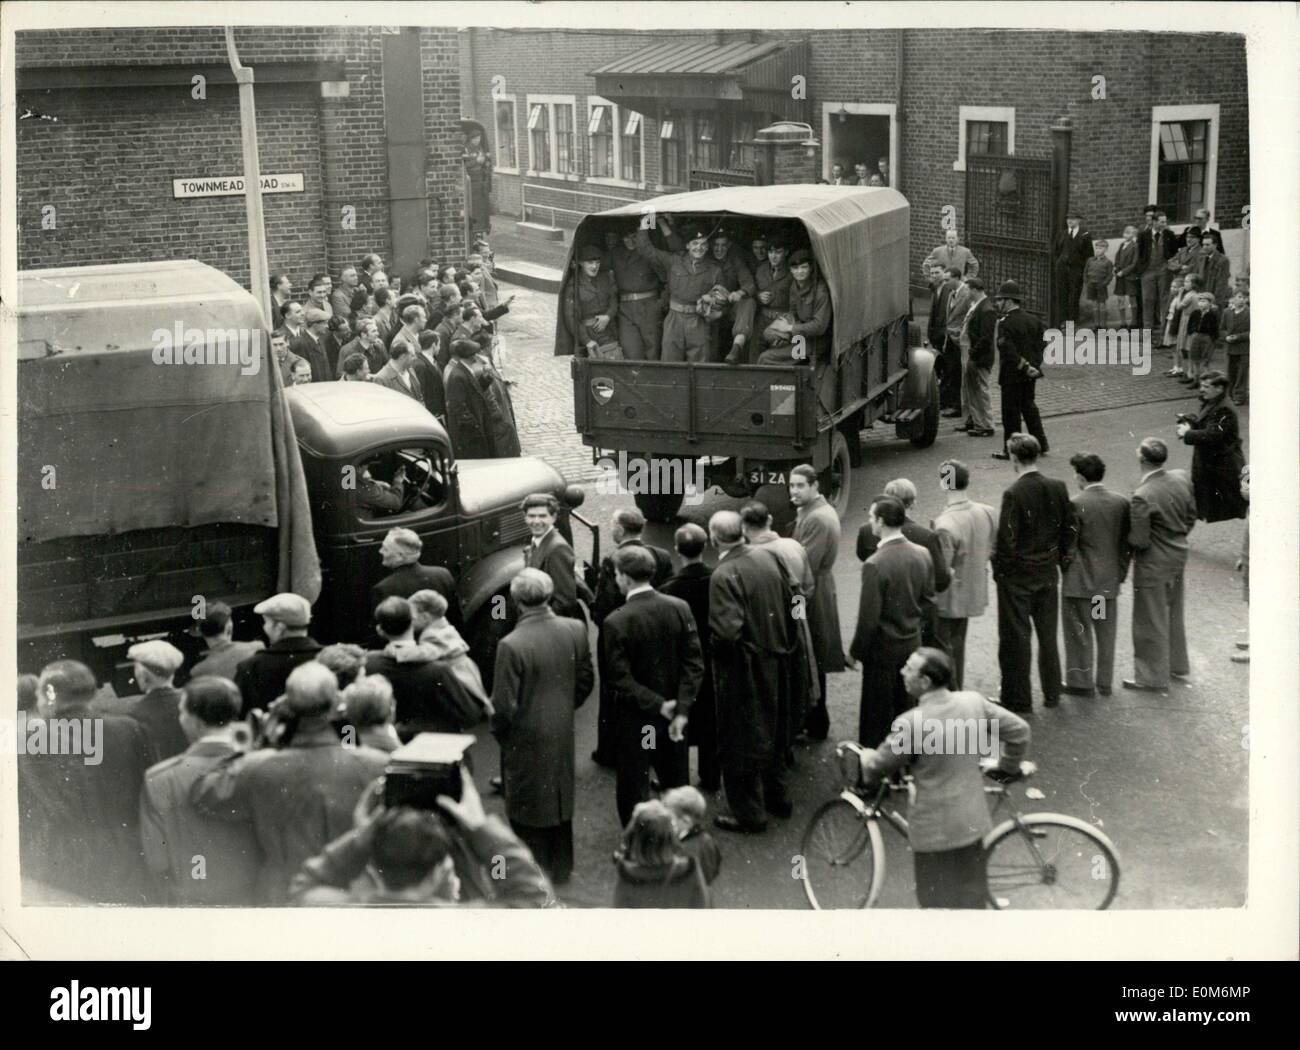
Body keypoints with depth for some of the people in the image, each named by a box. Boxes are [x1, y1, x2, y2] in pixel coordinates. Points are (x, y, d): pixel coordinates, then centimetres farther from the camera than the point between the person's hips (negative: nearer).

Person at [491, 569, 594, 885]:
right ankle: (561, 867, 36)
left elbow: (504, 705, -20)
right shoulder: (574, 630, -10)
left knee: (528, 804, 12)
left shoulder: (511, 645, -26)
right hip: (563, 732, 5)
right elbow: (585, 680, 2)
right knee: (560, 797, 22)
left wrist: (499, 731, 0)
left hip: (527, 740, -5)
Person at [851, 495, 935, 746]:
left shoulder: (875, 564, -25)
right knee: (906, 709, 19)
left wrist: (856, 651, -7)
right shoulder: (923, 554, -5)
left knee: (877, 715, 7)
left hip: (883, 649, -6)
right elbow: (928, 598, 6)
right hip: (913, 643, 6)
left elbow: (868, 617, -21)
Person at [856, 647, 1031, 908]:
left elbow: (878, 767, -10)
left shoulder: (910, 724, -24)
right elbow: (1019, 730, 3)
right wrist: (1008, 766, 19)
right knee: (972, 896, 22)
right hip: (973, 821, 6)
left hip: (935, 828, -6)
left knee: (939, 902, 10)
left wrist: (863, 758, 13)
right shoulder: (974, 702, -8)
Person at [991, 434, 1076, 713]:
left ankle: (1019, 698, 12)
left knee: (1016, 637, 6)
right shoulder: (1058, 488, -4)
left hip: (1017, 575, -5)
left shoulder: (1013, 494, -21)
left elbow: (1006, 540, -20)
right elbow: (1071, 528, 3)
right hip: (1048, 572, 5)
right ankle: (1052, 693, 26)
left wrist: (998, 569, -6)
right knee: (1048, 634, 18)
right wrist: (1063, 560, 14)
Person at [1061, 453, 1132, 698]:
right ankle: (1104, 682, 21)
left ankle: (1081, 682, 12)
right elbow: (1127, 543, 4)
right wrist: (1120, 572, 12)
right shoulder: (1121, 502, 0)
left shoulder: (1075, 505, -17)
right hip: (1110, 581, 5)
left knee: (1079, 633, 6)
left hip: (1080, 581, -5)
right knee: (1106, 633, 13)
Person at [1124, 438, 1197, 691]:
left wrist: (1125, 538, -4)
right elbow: (1191, 515, 5)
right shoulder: (1182, 478, -8)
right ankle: (1178, 665, 41)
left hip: (1153, 564, -8)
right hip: (1179, 554, 8)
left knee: (1151, 620, 8)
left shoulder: (1142, 497, -30)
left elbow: (1139, 541, -24)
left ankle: (1153, 677, 20)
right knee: (1173, 613, 25)